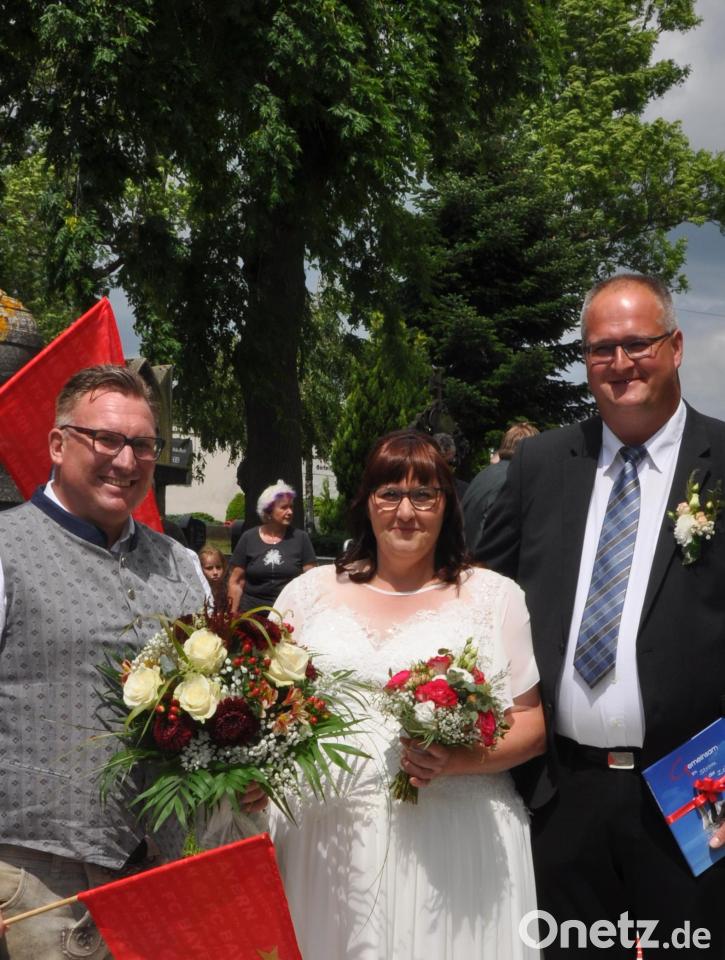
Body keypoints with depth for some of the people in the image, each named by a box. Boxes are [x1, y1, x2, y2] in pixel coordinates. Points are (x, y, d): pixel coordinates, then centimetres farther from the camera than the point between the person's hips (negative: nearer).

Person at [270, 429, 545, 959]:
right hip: (325, 839, 2)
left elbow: (532, 725, 0)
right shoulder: (308, 593, 8)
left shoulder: (495, 596, 1)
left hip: (453, 841, -2)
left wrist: (456, 760, -16)